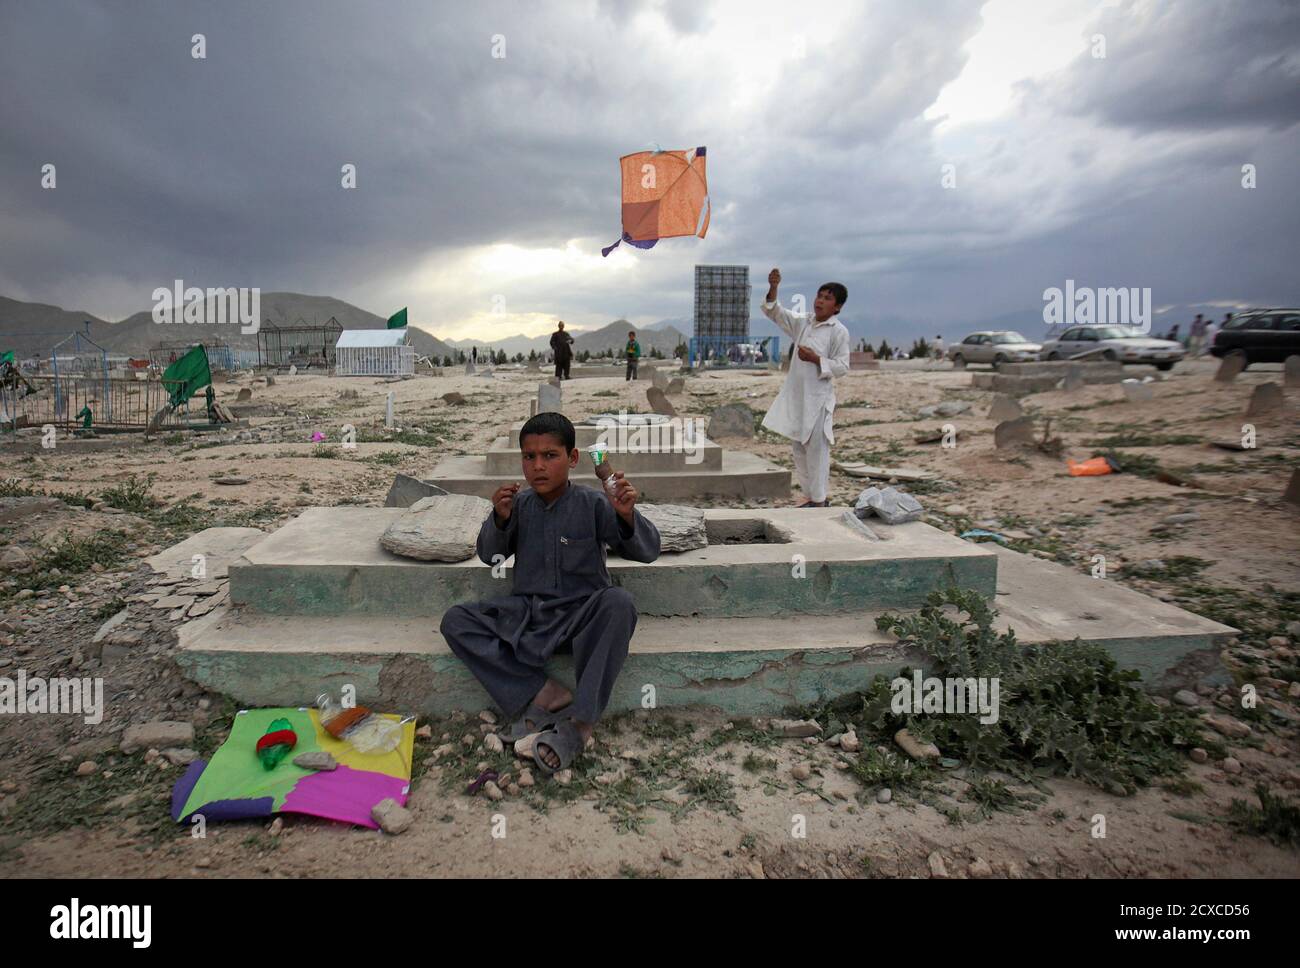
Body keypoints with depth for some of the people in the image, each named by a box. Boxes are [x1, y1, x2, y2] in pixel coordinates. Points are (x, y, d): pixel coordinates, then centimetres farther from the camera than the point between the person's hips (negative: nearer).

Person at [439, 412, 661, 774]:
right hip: (528, 612, 4)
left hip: (581, 612, -3)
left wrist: (627, 516, -32)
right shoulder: (519, 503, 3)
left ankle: (579, 722, -29)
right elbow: (490, 556, 5)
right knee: (455, 621, -15)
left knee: (619, 602, -36)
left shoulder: (593, 503, -7)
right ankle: (543, 696, -19)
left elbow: (647, 551, -11)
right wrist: (500, 519, -14)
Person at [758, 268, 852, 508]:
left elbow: (842, 366, -9)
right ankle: (809, 496, 24)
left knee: (817, 450, -4)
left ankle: (819, 501, 5)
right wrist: (773, 288, -10)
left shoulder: (839, 332, -7)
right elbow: (775, 312, 6)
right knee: (800, 450, 12)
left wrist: (815, 359, -20)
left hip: (819, 398, -6)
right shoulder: (802, 322, 10)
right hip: (796, 395, 7)